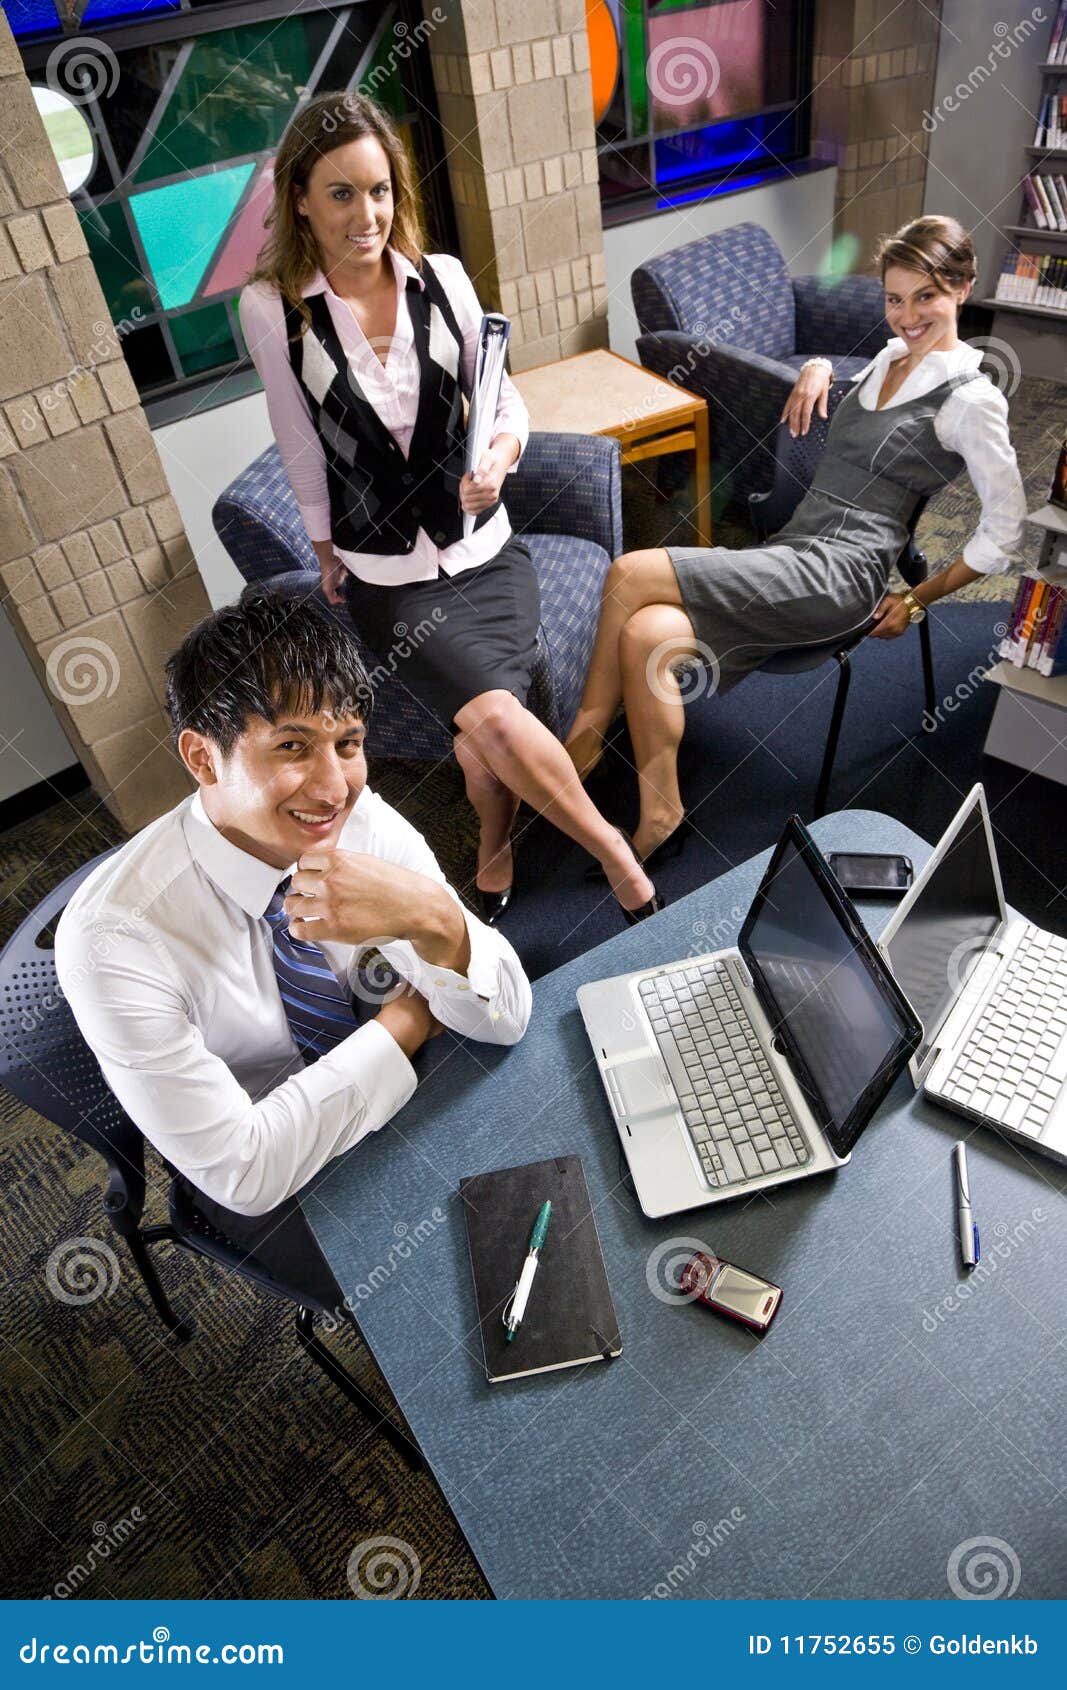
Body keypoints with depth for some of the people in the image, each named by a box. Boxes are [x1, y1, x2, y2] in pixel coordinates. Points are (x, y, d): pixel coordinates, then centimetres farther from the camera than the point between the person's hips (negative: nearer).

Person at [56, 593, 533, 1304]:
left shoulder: (366, 820, -20)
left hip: (398, 1088, 4)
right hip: (270, 1179, -3)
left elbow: (506, 1019, -19)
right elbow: (243, 1171, -27)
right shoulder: (112, 939, -31)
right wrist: (406, 1020, -23)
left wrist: (434, 919, -41)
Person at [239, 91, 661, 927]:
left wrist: (501, 451, -16)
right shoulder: (271, 309, -7)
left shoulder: (445, 279, -1)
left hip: (486, 550, 2)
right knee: (494, 719, -24)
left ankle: (495, 852, 13)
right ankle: (611, 848, -1)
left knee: (485, 744, -20)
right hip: (388, 574, -1)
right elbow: (302, 448, 2)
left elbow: (503, 396, 5)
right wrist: (327, 553, 8)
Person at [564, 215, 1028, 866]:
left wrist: (918, 600, -1)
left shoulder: (970, 397, -4)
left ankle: (582, 744, -7)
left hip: (840, 571, -8)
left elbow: (1005, 529, -4)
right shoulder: (891, 357, 20)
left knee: (630, 575, -21)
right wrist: (818, 367, 21)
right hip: (794, 549, 8)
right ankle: (659, 823, -14)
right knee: (645, 634, -19)